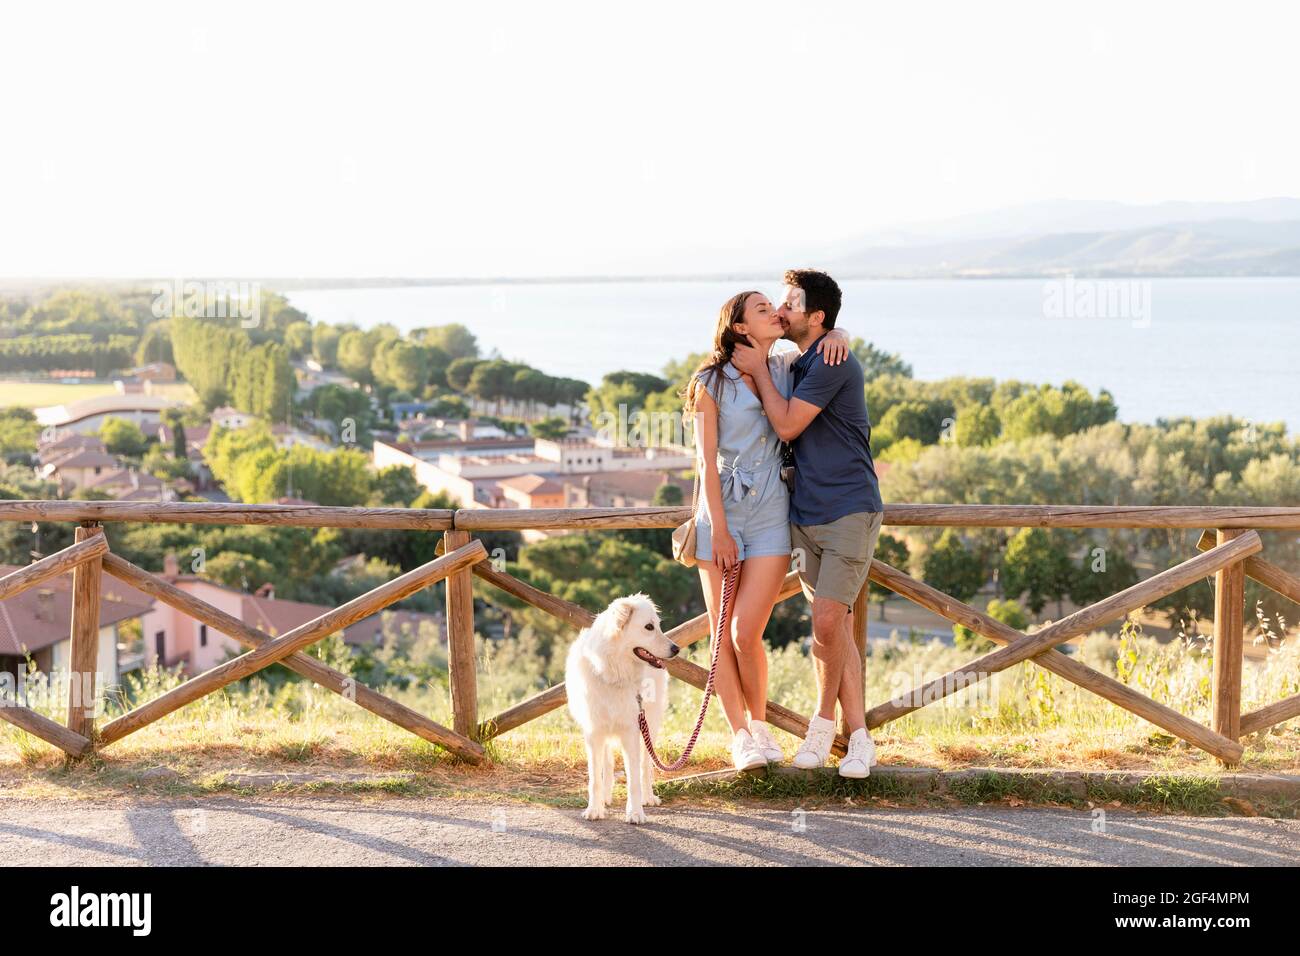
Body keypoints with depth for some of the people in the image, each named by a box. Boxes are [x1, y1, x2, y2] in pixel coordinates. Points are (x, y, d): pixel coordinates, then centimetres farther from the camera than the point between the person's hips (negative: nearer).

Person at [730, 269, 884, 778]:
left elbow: (787, 426, -12)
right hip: (805, 514, 8)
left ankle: (824, 720, 10)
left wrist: (758, 370, -2)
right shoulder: (797, 367, 16)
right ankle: (858, 737, 10)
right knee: (835, 626, 6)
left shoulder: (834, 363, -12)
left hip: (849, 511, -8)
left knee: (827, 622, -11)